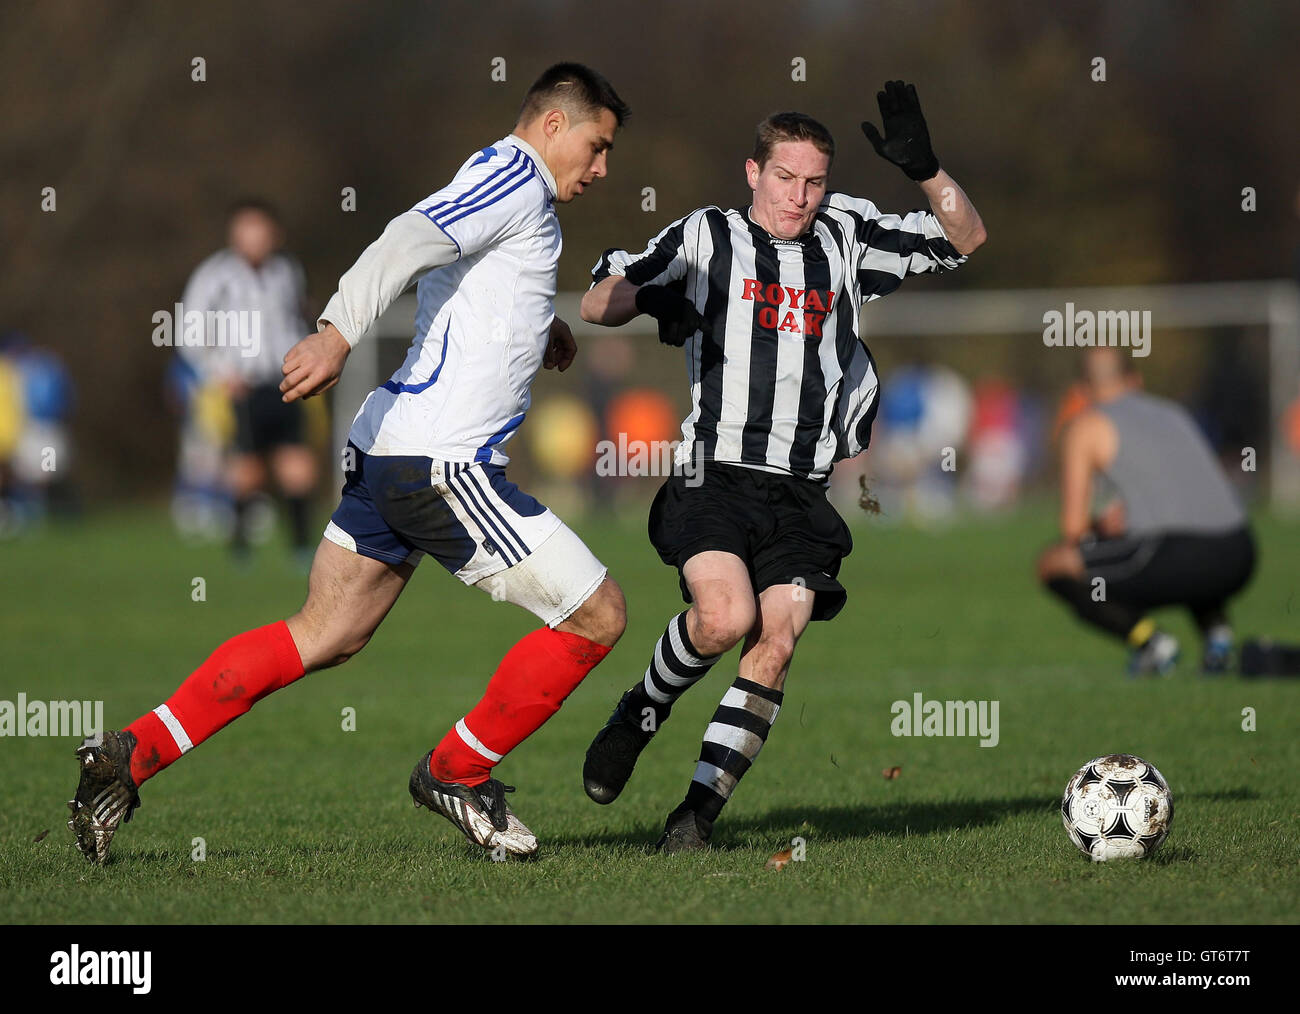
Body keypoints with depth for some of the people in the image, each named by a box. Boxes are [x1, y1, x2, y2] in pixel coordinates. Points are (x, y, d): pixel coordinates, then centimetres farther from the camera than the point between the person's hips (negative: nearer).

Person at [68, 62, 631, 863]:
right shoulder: (516, 178, -8)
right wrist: (338, 333, -37)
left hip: (386, 454, 10)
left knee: (322, 638, 14)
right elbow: (407, 242, -24)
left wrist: (536, 329, 26)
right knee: (596, 615, -2)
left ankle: (132, 754, 6)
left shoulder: (499, 183, 23)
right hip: (442, 462, -10)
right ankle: (458, 773, 10)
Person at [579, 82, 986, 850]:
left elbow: (966, 239, 17)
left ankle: (701, 809, -5)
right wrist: (641, 291, -20)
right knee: (726, 618, -25)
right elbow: (597, 306, 4)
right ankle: (640, 715, 4)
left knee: (777, 642, -13)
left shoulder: (846, 238, 15)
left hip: (802, 496, 3)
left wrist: (925, 168, -1)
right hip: (715, 477, -3)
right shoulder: (707, 237, 7)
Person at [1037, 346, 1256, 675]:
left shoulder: (1085, 425, 10)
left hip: (1169, 556, -6)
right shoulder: (1176, 414, 28)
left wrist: (1095, 529, 28)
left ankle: (1148, 638, -5)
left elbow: (1072, 527, 6)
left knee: (1051, 564, 13)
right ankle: (1216, 627, 12)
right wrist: (1115, 518, 43)